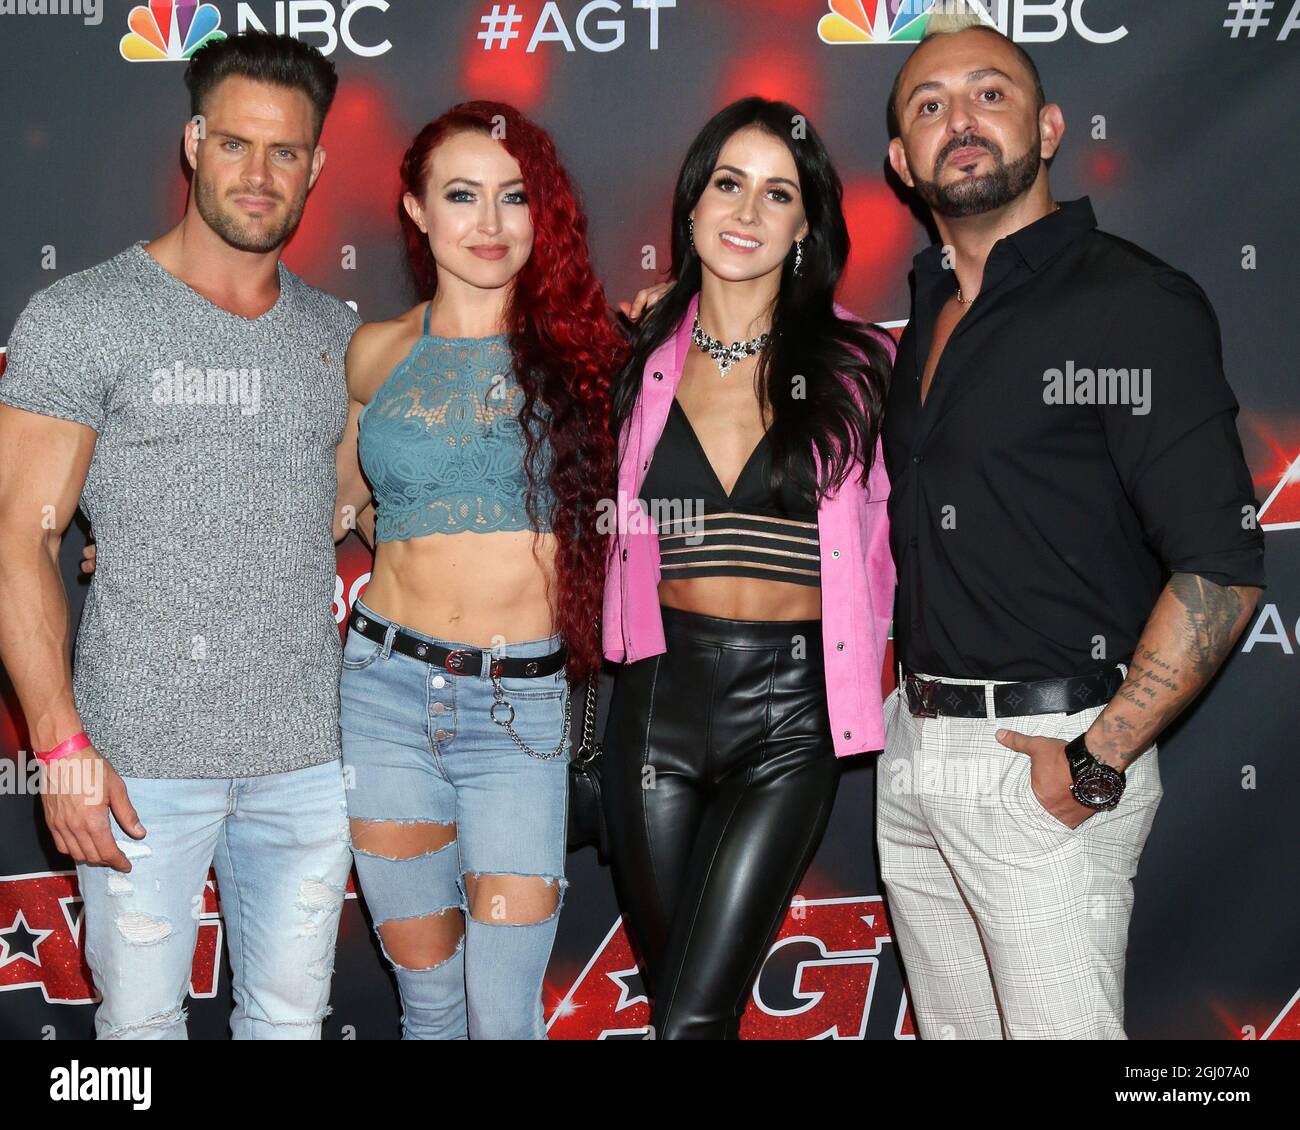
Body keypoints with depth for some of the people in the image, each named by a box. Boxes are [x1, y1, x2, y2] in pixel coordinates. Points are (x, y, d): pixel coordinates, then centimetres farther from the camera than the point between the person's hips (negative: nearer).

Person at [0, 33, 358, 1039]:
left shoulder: (336, 335, 9)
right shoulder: (81, 318, -5)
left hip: (308, 754, 4)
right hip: (142, 758, -3)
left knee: (291, 1015, 14)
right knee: (142, 1018, 8)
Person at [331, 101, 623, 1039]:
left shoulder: (579, 345, 2)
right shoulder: (377, 353, 7)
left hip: (523, 708, -1)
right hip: (387, 689, 2)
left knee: (505, 1013, -2)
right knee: (429, 994, 12)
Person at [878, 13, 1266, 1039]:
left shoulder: (1135, 304, -11)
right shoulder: (927, 314, 13)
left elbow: (1222, 570, -17)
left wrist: (1099, 761, -18)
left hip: (1044, 763, -7)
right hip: (913, 750, 7)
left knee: (1060, 1025, 1)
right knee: (953, 1027, 17)